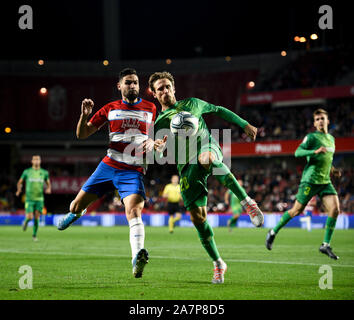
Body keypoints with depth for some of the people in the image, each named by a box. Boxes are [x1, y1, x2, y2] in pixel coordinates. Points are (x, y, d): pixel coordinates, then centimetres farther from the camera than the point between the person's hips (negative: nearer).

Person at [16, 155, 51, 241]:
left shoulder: (44, 172, 5)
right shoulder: (27, 172, 1)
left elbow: (48, 184, 15)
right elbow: (20, 182, 11)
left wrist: (49, 189, -8)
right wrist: (19, 190, -8)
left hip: (39, 198, 2)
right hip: (29, 198, -2)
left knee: (37, 217, -2)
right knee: (30, 217, -12)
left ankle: (34, 235, 14)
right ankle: (26, 221, 25)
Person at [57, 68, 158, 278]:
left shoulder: (151, 109, 7)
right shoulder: (110, 109, 8)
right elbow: (82, 134, 10)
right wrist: (85, 116, -9)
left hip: (133, 172, -2)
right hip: (108, 166, 2)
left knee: (134, 211, -27)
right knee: (77, 206, 10)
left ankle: (138, 257, -43)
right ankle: (75, 213, 48)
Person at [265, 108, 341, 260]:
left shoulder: (331, 138, 17)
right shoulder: (312, 137, -6)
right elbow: (297, 152, -18)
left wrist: (331, 170, 14)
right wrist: (315, 151, -31)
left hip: (325, 181, 6)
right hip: (310, 179, -6)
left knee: (335, 209, -12)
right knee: (297, 210, -1)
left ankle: (326, 245, -6)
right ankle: (273, 233, 19)